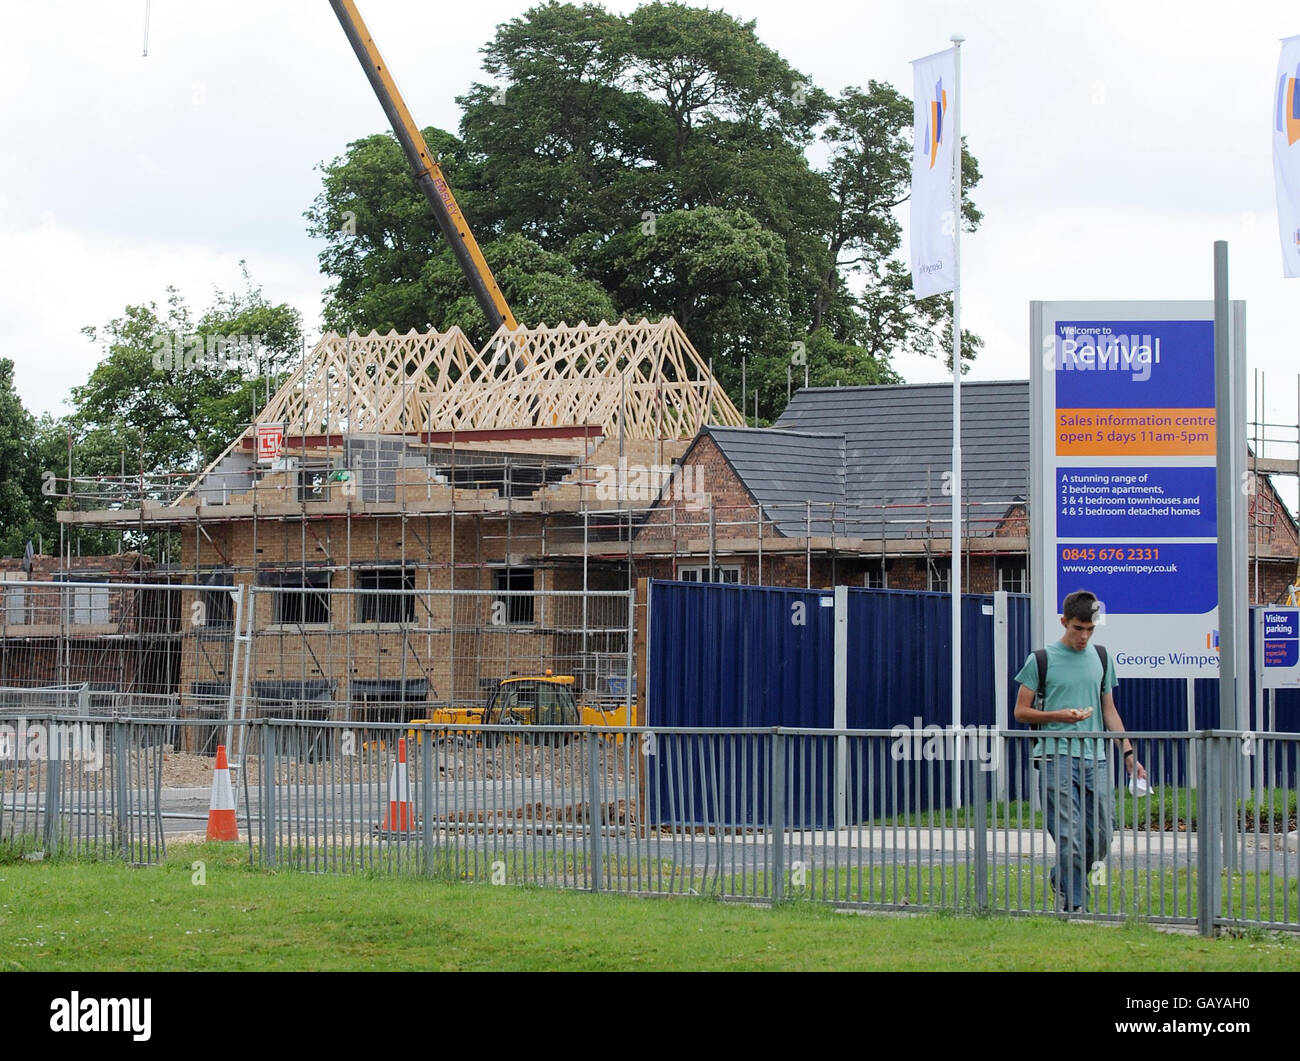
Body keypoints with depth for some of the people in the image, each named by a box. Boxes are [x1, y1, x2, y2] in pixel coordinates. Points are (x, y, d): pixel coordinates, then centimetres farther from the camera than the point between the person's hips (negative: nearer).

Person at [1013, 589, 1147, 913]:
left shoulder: (1100, 658, 15)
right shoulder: (1042, 660, 2)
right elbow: (1021, 711, 4)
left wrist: (1128, 752, 11)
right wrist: (1059, 716, -11)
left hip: (1096, 758, 4)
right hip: (1057, 757, -4)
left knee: (1100, 839, 3)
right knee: (1069, 838, -11)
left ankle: (1062, 879, 28)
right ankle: (1073, 906, -4)